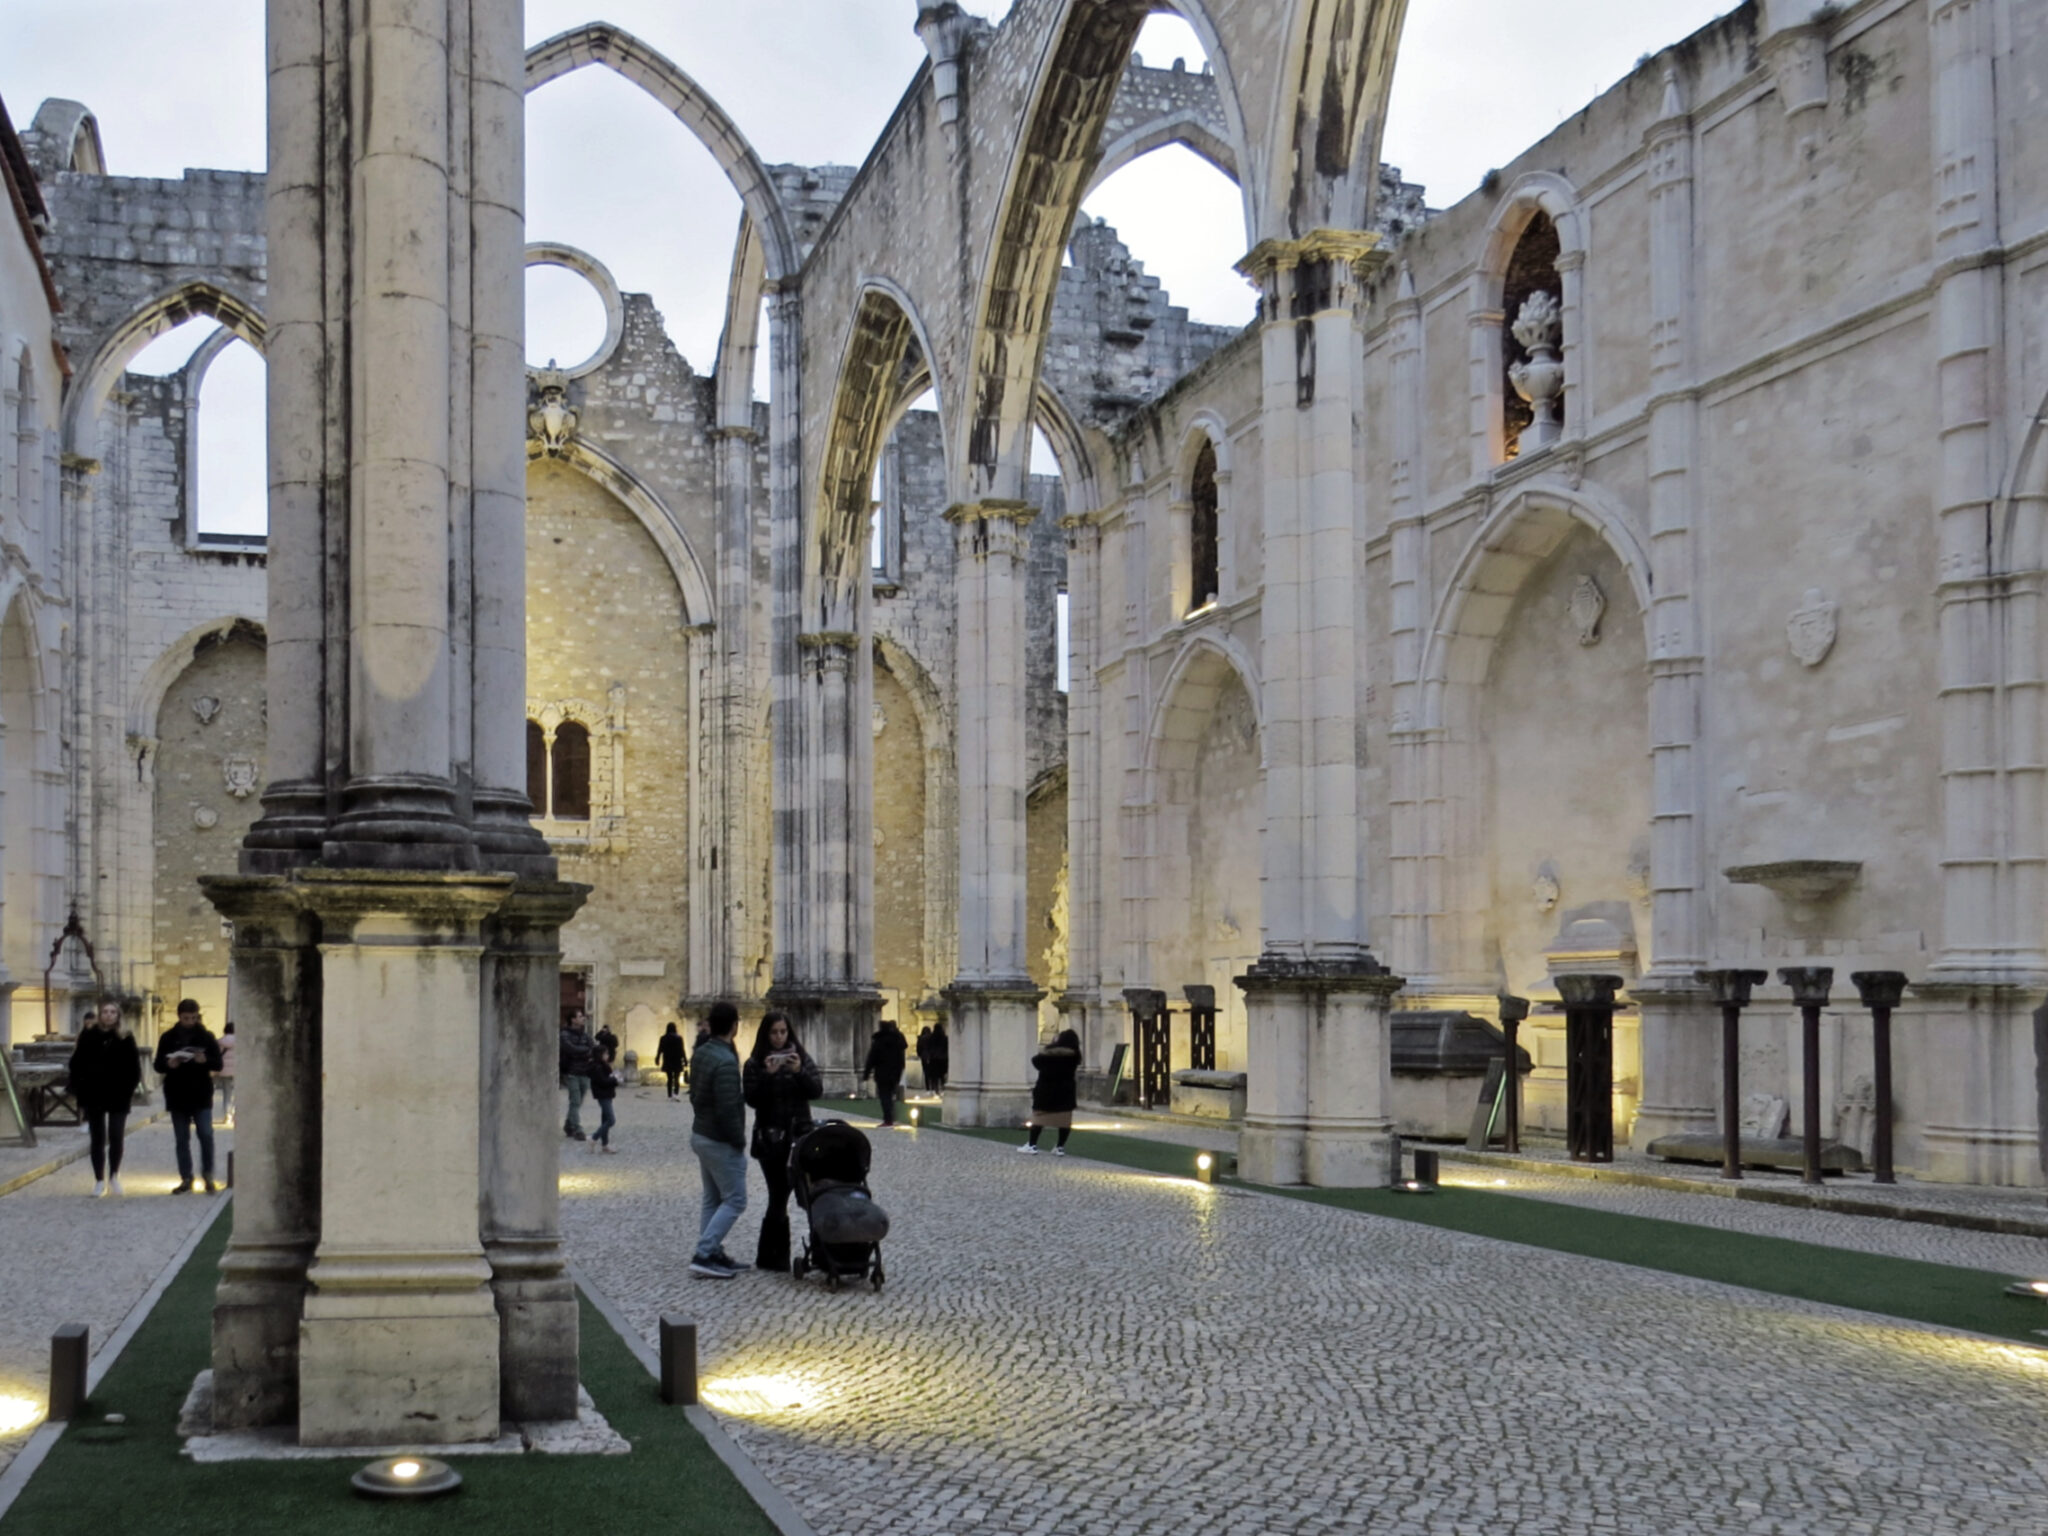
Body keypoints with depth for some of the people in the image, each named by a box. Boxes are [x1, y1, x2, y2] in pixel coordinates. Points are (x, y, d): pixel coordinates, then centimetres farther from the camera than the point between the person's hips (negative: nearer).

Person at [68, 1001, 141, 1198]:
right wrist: (79, 1093, -5)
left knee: (116, 1137, -2)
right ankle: (99, 1180, 12)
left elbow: (134, 1067, 2)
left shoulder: (124, 1039, 0)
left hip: (118, 1096, 0)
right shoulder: (88, 1036, 0)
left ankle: (114, 1175, 18)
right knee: (97, 1139, 5)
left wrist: (129, 1090, -6)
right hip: (93, 1095, 0)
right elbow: (76, 1064, 1)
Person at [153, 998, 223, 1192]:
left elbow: (218, 1064, 1)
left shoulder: (206, 1036, 3)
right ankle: (186, 1179, 12)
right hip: (177, 1096, 1)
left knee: (206, 1135, -8)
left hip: (201, 1096, -1)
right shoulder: (168, 1038, 5)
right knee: (182, 1139, 6)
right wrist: (169, 1064, -18)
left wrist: (205, 1060, -21)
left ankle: (207, 1174, 7)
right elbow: (158, 1066, 5)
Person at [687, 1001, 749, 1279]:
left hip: (701, 1134, 9)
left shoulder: (701, 1054, 5)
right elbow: (728, 1110, -25)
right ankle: (704, 1255, -7)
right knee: (734, 1200, -2)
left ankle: (713, 1254, 20)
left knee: (713, 1200, 16)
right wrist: (739, 1141, -13)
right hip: (721, 1141, -9)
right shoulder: (726, 1062, -24)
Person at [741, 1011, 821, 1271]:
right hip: (771, 1137, -2)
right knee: (779, 1195, -4)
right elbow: (752, 1099, -8)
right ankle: (773, 1256, 6)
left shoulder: (802, 1057, 8)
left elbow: (817, 1090, 0)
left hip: (800, 1133, 3)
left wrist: (799, 1072, -16)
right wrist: (768, 1074, -20)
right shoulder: (755, 1064, 2)